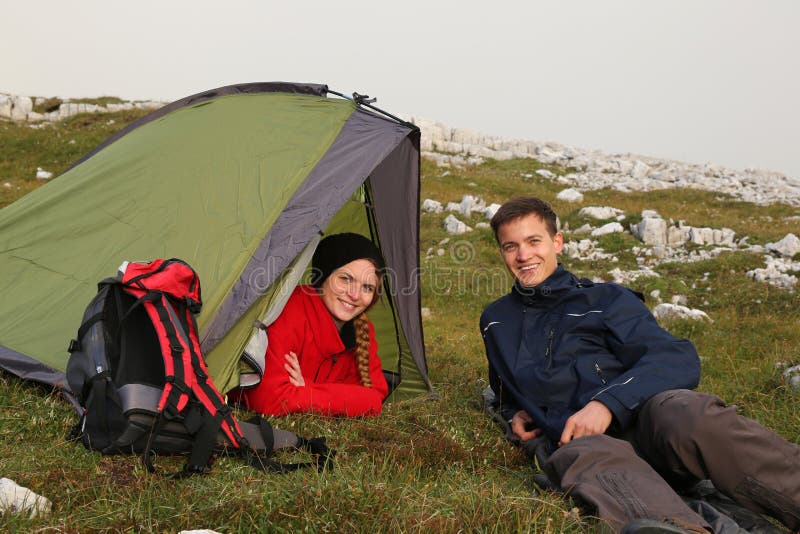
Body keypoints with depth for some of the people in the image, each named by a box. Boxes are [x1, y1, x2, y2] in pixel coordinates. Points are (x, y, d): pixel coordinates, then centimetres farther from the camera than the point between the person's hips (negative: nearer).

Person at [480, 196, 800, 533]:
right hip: (576, 440, 0)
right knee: (591, 455, -38)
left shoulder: (605, 299, 16)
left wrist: (607, 403, -16)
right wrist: (515, 414, 16)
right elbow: (506, 389, 42)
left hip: (642, 419, 0)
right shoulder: (496, 320, 26)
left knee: (687, 414, -36)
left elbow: (680, 359, 1)